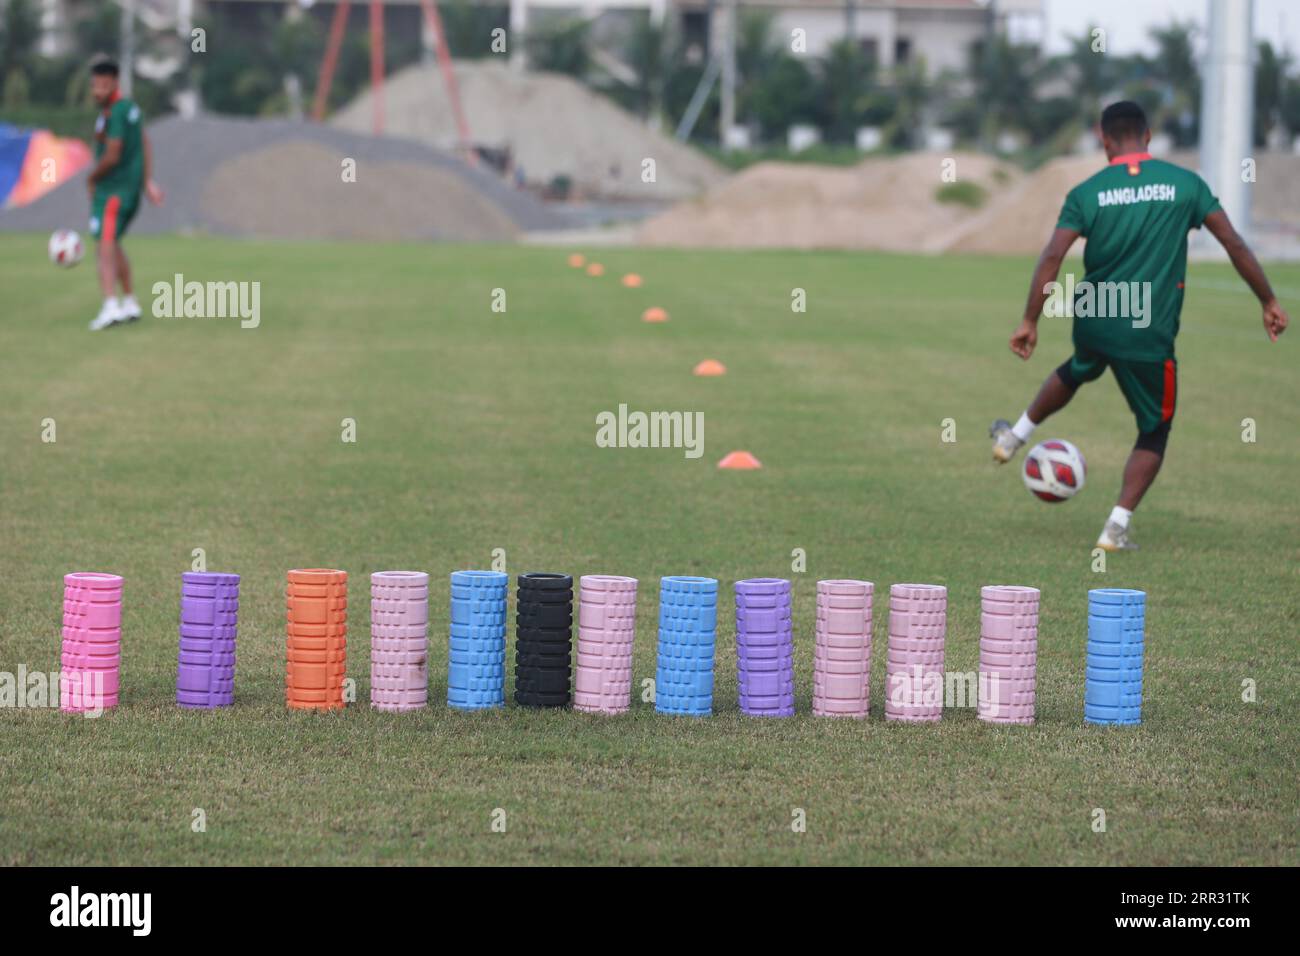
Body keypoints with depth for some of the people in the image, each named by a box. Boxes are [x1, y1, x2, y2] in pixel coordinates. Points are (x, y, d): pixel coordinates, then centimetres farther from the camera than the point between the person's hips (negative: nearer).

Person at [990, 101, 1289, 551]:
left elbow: (1051, 257, -9)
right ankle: (1117, 527, 1)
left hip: (1091, 323, 3)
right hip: (1149, 334, -3)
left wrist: (1029, 322, -4)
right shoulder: (1185, 183, -3)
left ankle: (1015, 436, 50)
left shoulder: (1086, 193, -2)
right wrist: (1269, 302, 7)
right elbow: (1234, 244, -2)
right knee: (1154, 434, 13)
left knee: (1076, 372, 38)